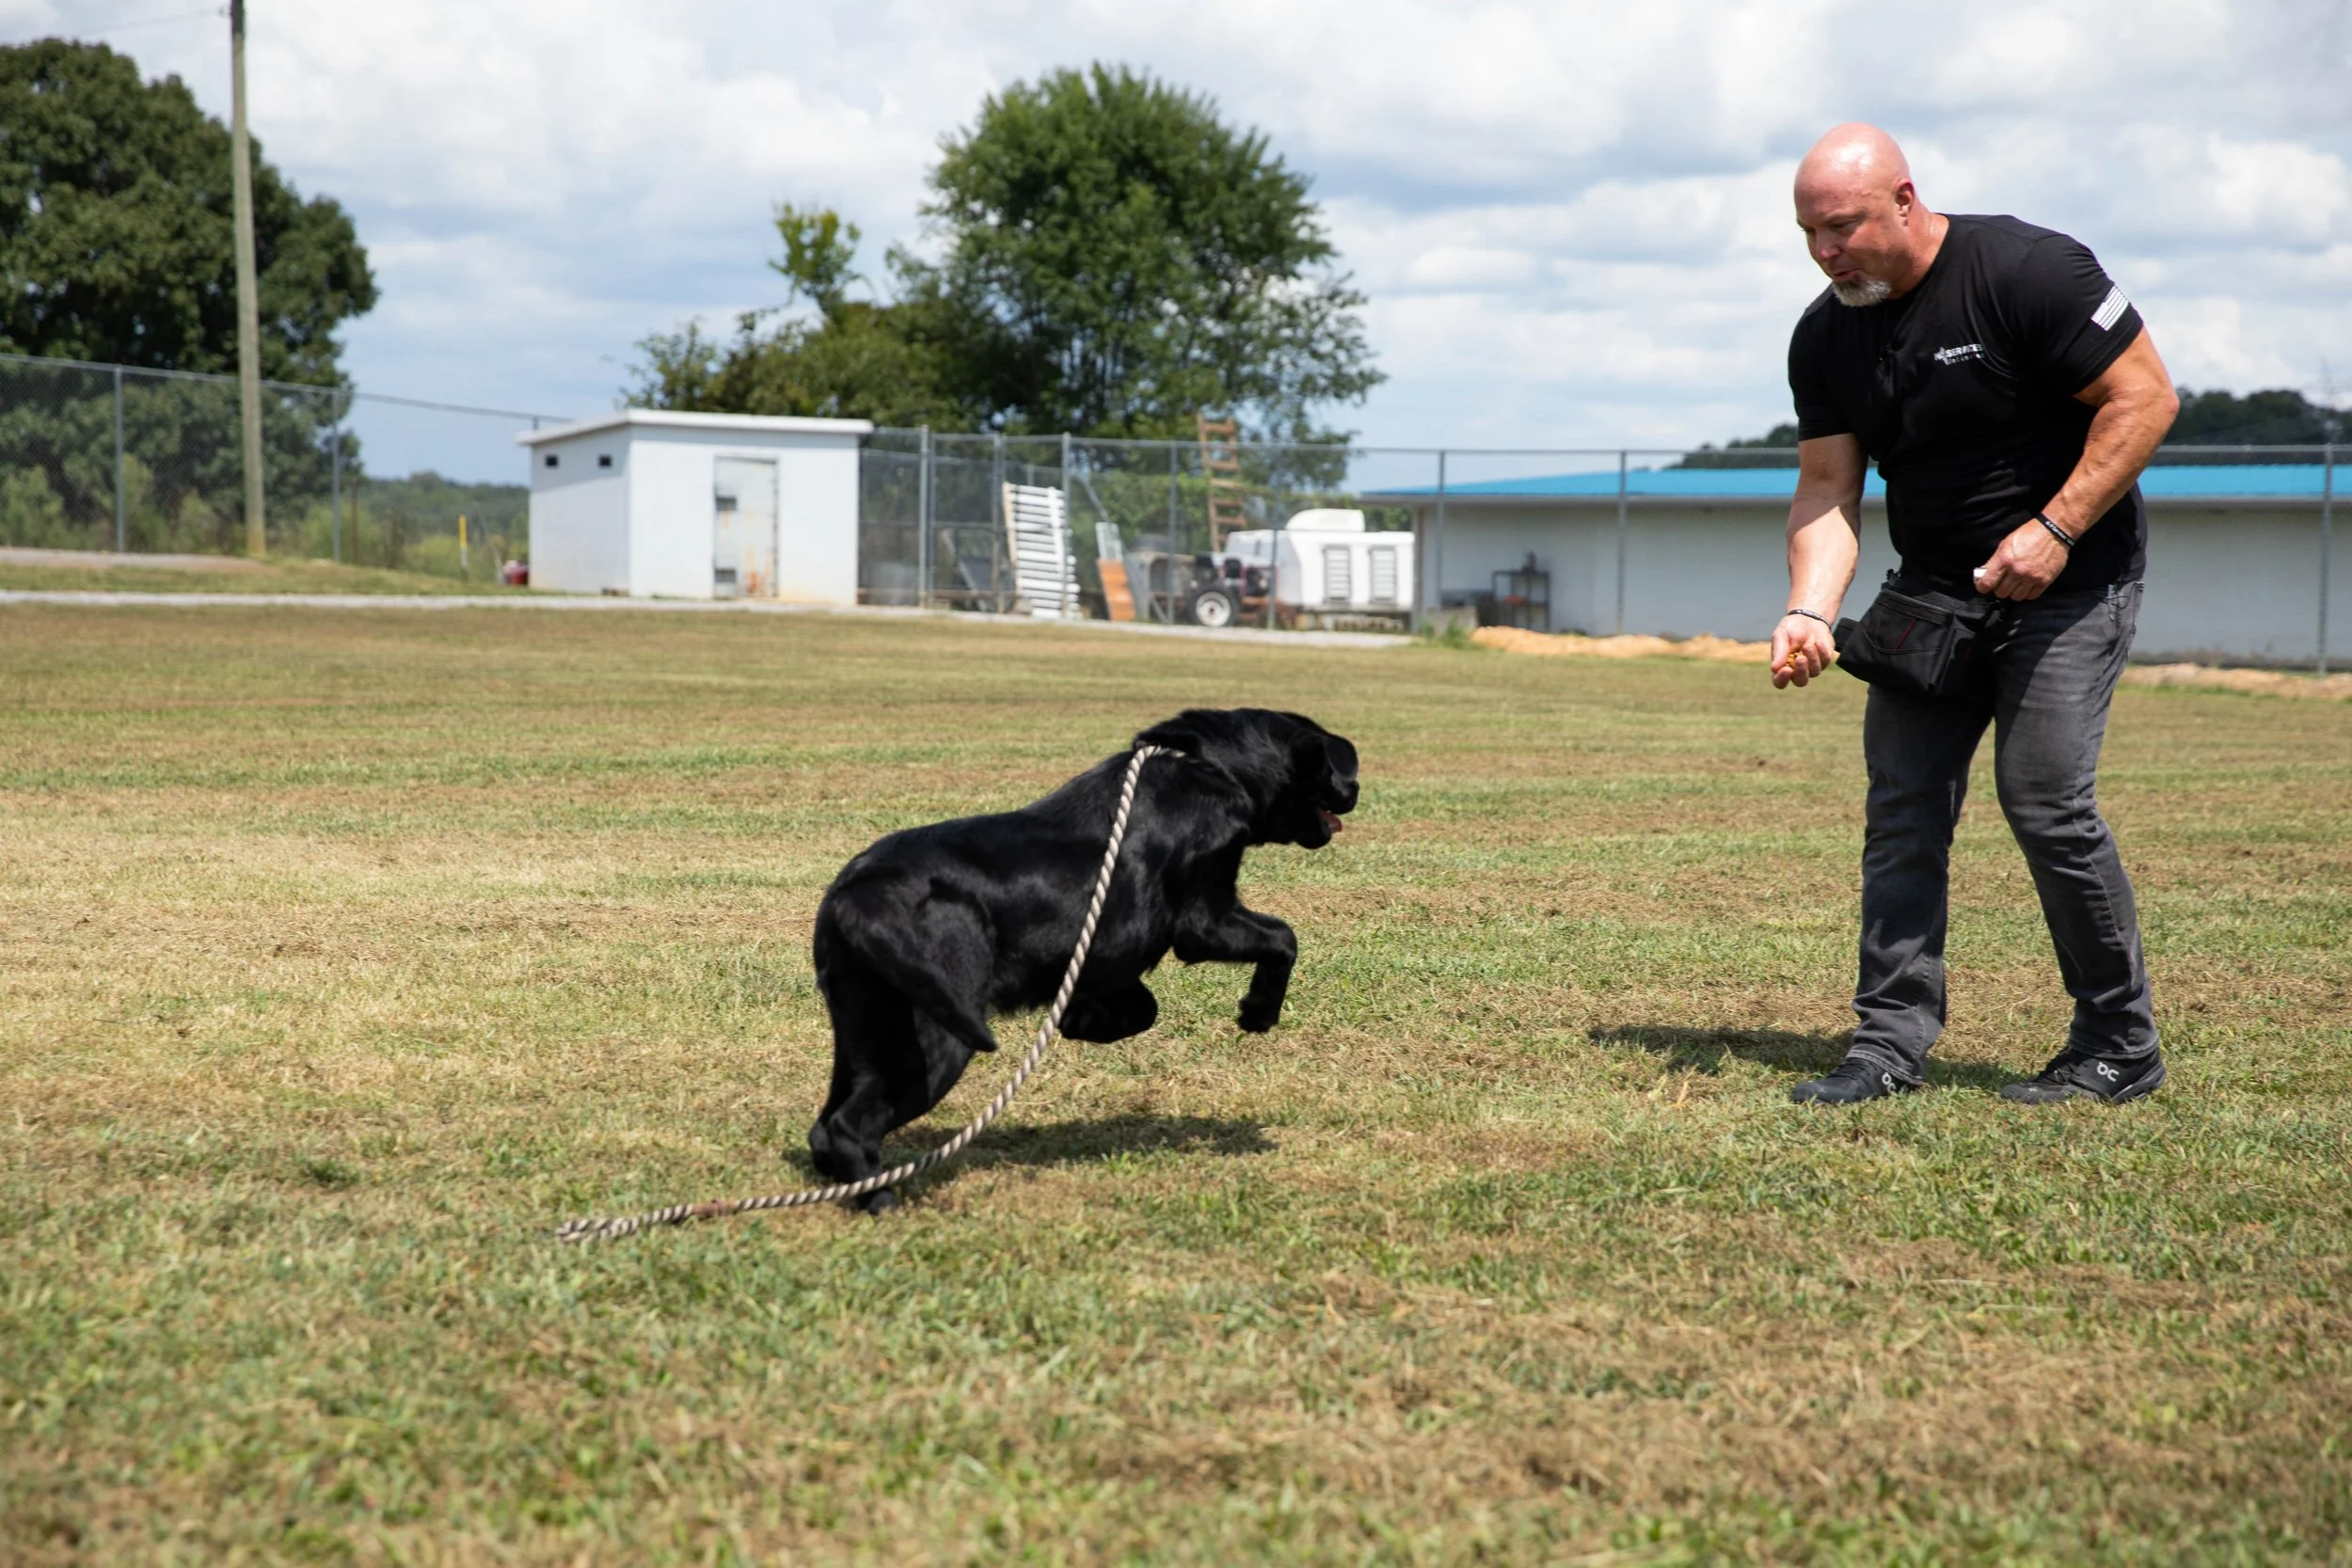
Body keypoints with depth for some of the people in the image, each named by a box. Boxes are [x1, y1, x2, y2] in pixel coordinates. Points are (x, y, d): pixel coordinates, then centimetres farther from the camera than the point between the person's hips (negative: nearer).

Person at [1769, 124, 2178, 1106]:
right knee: (1902, 804, -2)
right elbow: (1828, 486, 1)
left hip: (2069, 580, -6)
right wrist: (1811, 611, -16)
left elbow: (2144, 397, -15)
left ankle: (2120, 1046, 1)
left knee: (2045, 802, -12)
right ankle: (1894, 1041, 2)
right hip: (1932, 588, 6)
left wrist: (2054, 530, -21)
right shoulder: (1824, 338, 0)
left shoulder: (2029, 273, -18)